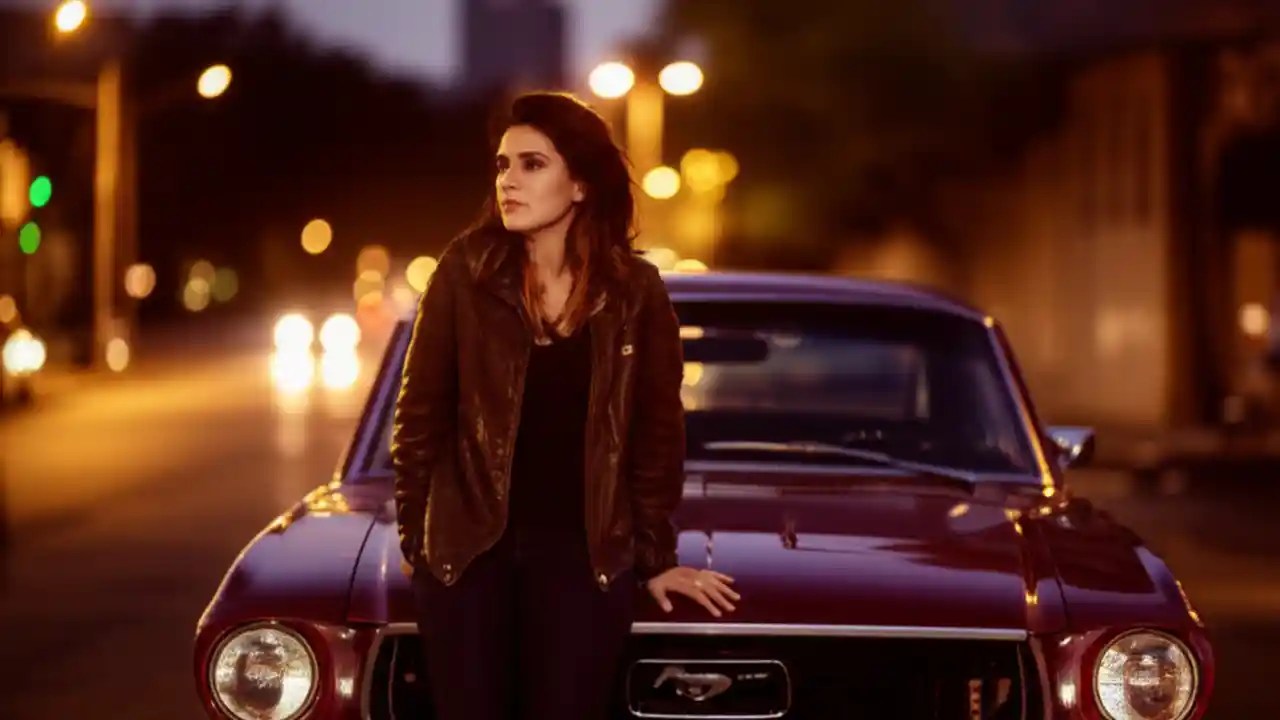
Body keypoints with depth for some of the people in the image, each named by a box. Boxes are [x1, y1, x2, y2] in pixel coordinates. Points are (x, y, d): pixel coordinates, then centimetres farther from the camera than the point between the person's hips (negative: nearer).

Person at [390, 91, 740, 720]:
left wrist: (655, 558, 7)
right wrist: (415, 538, 2)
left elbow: (658, 432, 6)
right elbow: (421, 412, 1)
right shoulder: (467, 271, -5)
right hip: (467, 546, 0)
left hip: (584, 551, 0)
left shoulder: (634, 290, -3)